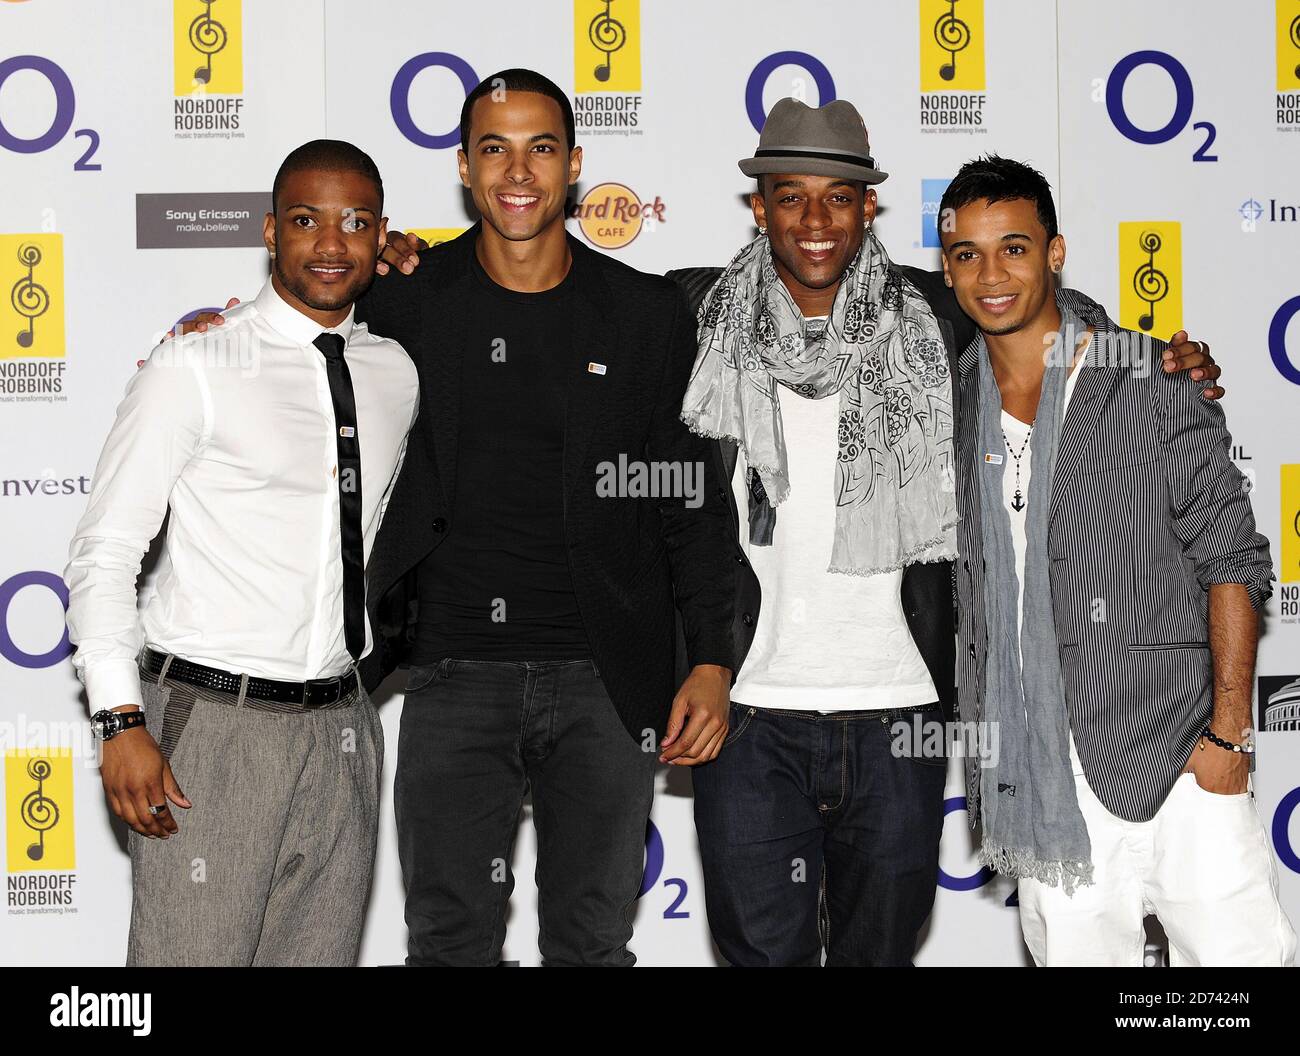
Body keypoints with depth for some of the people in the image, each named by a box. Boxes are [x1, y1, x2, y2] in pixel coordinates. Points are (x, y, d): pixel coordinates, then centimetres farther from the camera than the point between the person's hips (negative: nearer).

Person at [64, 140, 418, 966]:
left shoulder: (396, 373, 10)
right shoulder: (193, 369, -6)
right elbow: (104, 551, -8)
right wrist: (123, 721, -15)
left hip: (339, 726, 5)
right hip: (210, 721, -5)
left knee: (323, 954, 9)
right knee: (195, 954, -4)